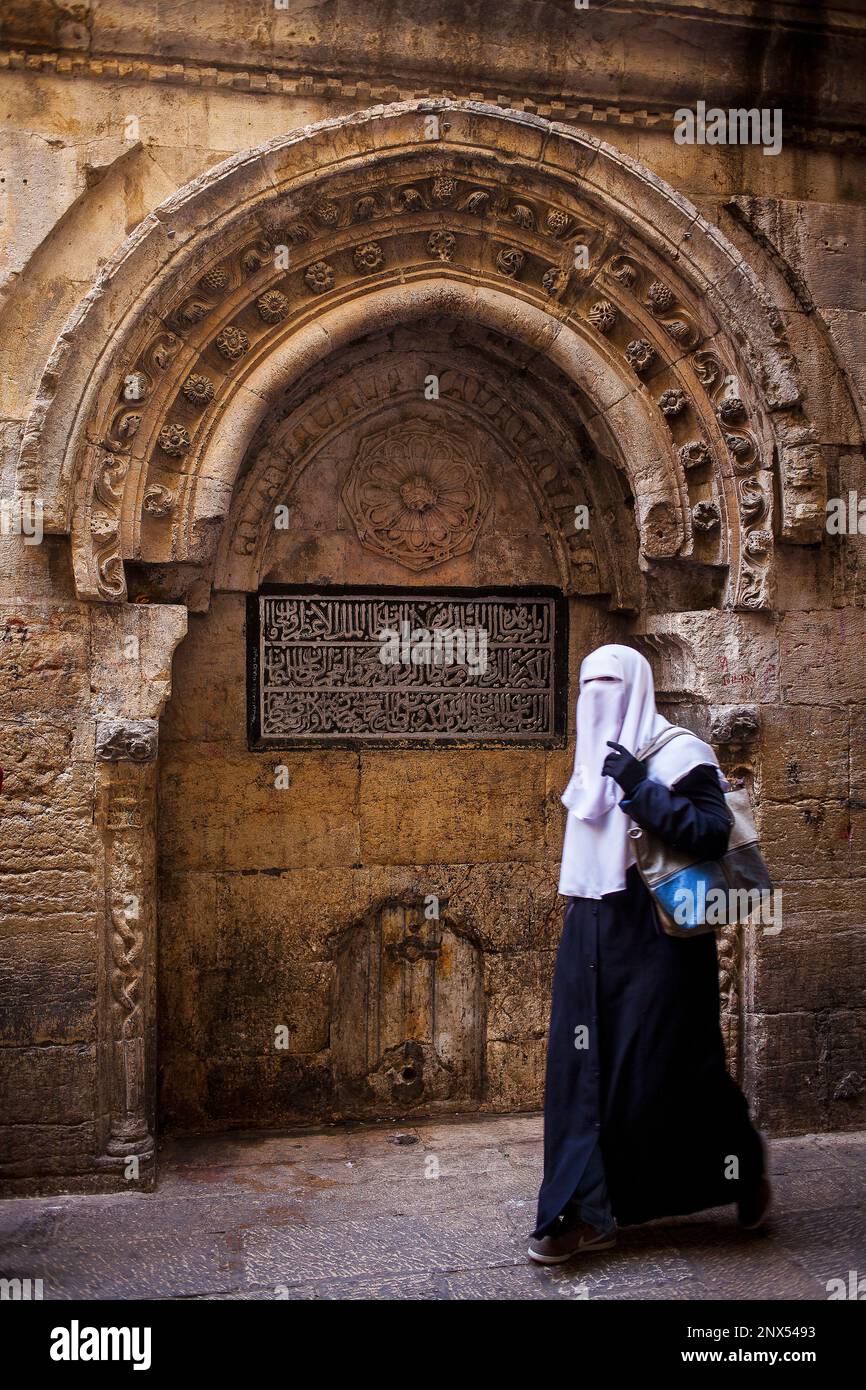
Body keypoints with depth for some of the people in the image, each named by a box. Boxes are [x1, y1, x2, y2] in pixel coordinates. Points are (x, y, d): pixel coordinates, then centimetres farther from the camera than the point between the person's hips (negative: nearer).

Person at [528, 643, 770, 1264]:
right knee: (586, 1066, 3)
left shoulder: (676, 752, -8)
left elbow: (713, 834, -19)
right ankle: (590, 1213, 10)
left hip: (657, 934, -7)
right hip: (591, 934, 7)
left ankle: (744, 1161, 26)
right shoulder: (594, 762, 14)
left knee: (663, 1069, 0)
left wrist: (641, 788, -24)